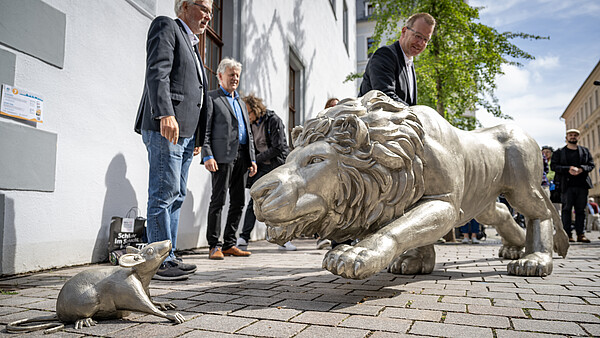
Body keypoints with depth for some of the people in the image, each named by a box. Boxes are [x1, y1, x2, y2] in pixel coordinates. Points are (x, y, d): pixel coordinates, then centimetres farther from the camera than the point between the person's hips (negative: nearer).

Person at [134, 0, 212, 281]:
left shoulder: (192, 45, 29)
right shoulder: (166, 27, 3)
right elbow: (157, 72, -13)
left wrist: (198, 138, 19)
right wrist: (165, 114, -26)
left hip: (186, 133, 9)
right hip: (166, 128, -9)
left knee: (176, 197, 9)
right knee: (163, 195, -8)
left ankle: (169, 258, 15)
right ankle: (160, 261, -1)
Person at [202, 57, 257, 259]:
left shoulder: (240, 102, 26)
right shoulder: (211, 98, 5)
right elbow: (204, 130, -5)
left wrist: (252, 159, 14)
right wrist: (207, 156, -16)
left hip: (241, 157, 7)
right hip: (223, 156, -7)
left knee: (238, 202, 6)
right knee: (218, 200, -7)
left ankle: (229, 244, 14)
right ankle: (214, 246, 0)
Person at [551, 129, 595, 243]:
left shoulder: (585, 151, 18)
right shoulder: (559, 152, 10)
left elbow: (591, 164, 11)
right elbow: (553, 165, 0)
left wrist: (581, 169, -10)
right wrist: (568, 169, -14)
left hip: (582, 184, 3)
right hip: (567, 185, -3)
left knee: (581, 210, 3)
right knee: (566, 209, -4)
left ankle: (581, 234, 7)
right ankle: (567, 234, -2)